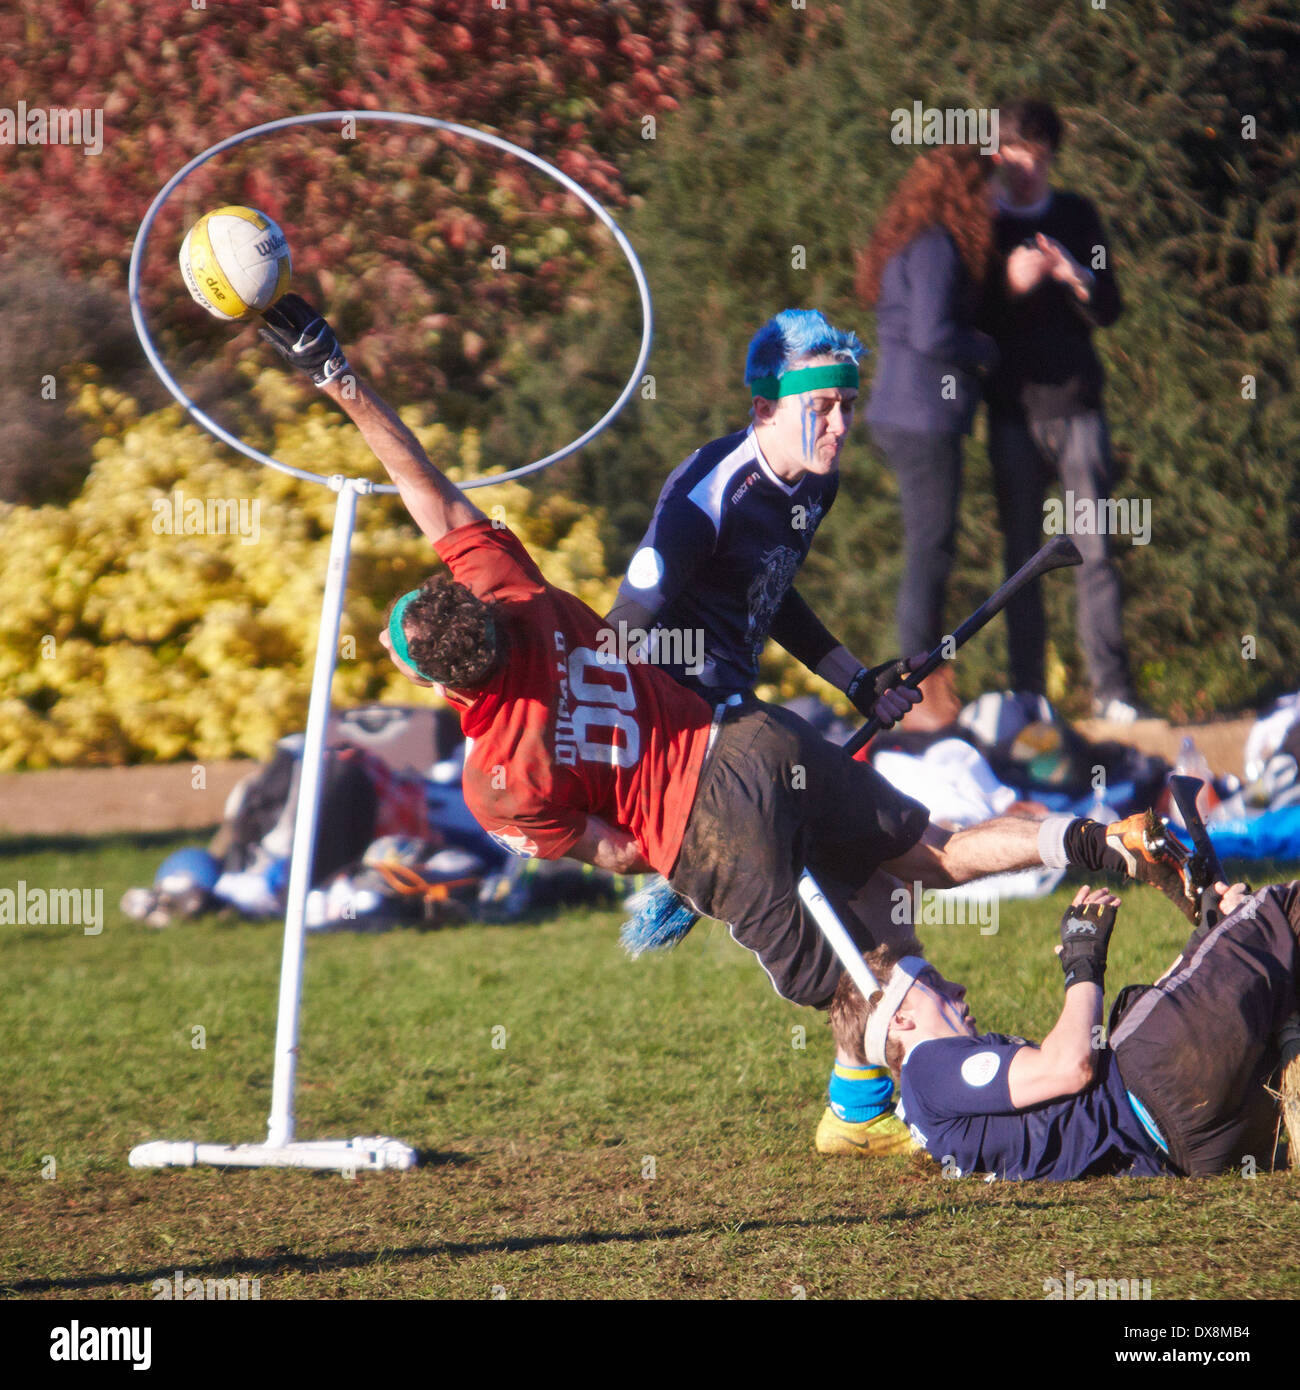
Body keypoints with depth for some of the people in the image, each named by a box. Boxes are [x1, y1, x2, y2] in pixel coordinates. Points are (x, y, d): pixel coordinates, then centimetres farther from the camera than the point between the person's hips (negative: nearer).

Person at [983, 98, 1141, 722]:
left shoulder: (1077, 216, 10)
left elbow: (1108, 311, 6)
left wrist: (1074, 276, -14)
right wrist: (1010, 284, -18)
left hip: (1077, 402, 1)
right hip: (1013, 408, -1)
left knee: (1094, 549, -5)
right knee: (1021, 553, 0)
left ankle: (1111, 689, -5)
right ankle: (1028, 693, 4)